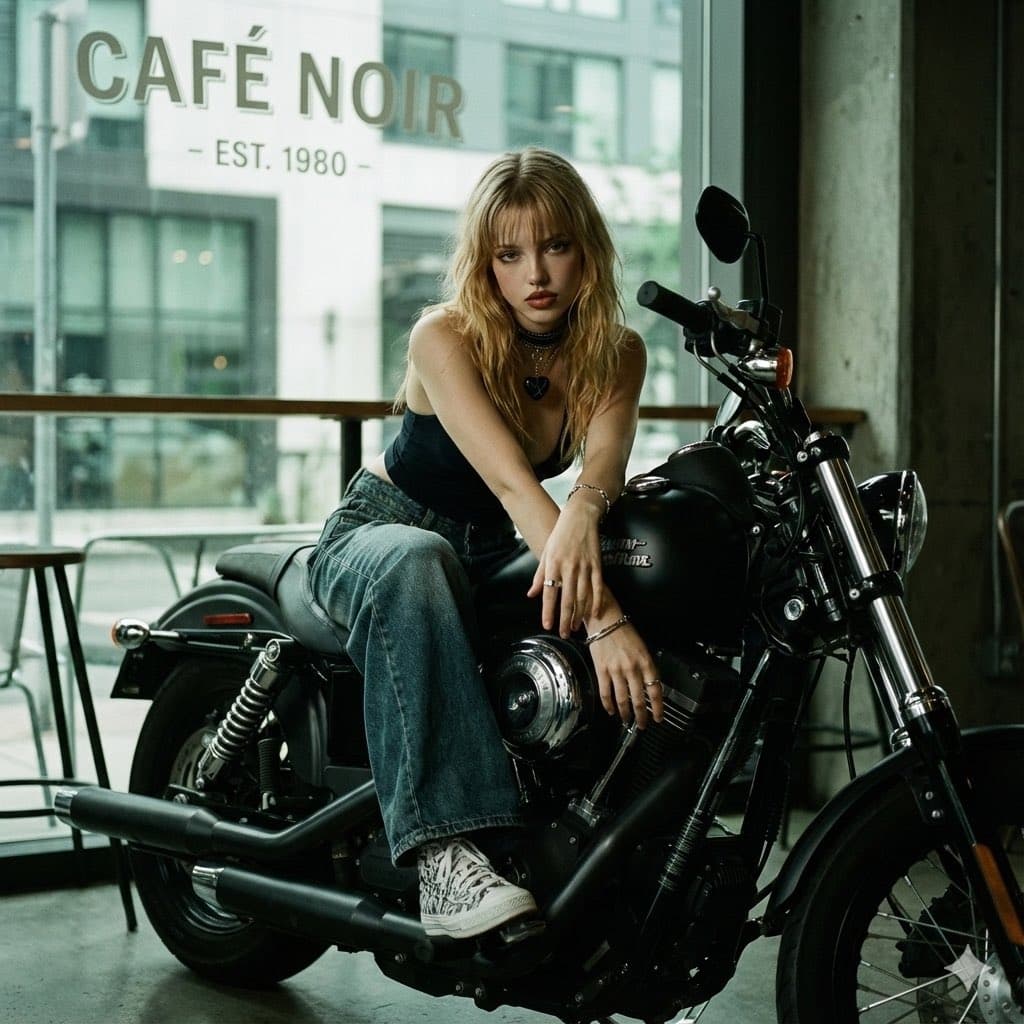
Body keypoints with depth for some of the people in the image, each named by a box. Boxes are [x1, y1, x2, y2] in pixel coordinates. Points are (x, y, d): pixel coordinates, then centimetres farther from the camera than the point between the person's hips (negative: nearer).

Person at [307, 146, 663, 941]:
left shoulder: (616, 352, -5)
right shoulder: (445, 337, -20)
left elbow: (605, 459, -26)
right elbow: (513, 486, -34)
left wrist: (583, 513, -51)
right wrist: (603, 620, -45)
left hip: (494, 550, 5)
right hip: (380, 529, -4)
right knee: (415, 565, -42)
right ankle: (444, 850, -51)